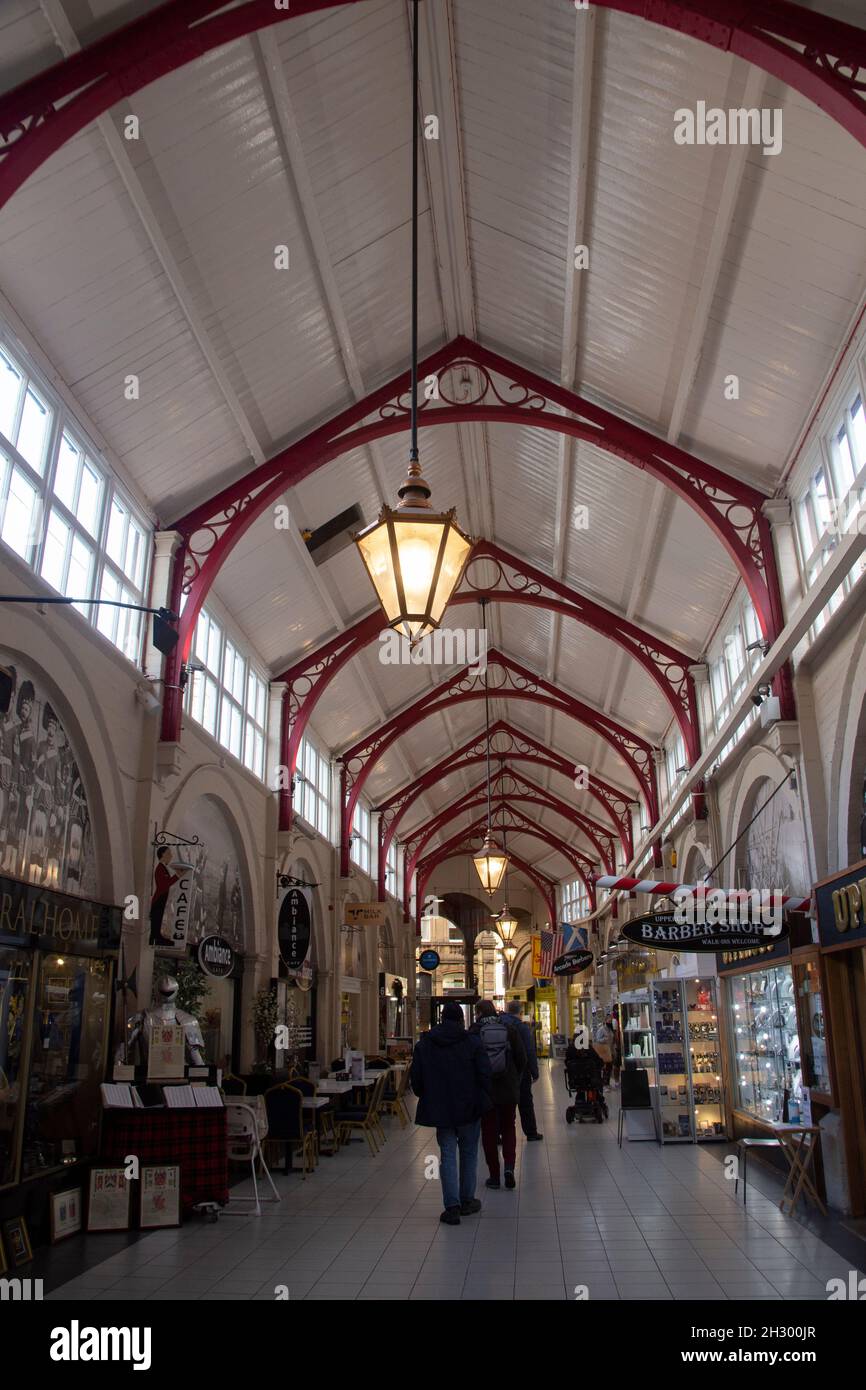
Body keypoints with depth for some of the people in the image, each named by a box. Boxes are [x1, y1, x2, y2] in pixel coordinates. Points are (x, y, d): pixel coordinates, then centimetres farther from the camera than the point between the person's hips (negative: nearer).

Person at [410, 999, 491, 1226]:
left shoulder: (424, 1044, -1)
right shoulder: (472, 1042, -7)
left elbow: (416, 1079, 2)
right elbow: (484, 1075, -9)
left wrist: (427, 1098, 16)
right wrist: (484, 1100, 5)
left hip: (439, 1108, 1)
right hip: (469, 1107, -1)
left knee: (447, 1154, 6)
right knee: (469, 1152, 15)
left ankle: (452, 1206, 0)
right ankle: (467, 1200, 22)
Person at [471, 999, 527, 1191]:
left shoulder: (474, 1032, -9)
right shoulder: (510, 1030, -2)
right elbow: (523, 1060, -2)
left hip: (484, 1090, -2)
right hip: (509, 1090, 2)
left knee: (489, 1132, 10)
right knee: (508, 1128, 16)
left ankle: (494, 1175, 11)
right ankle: (509, 1165, -3)